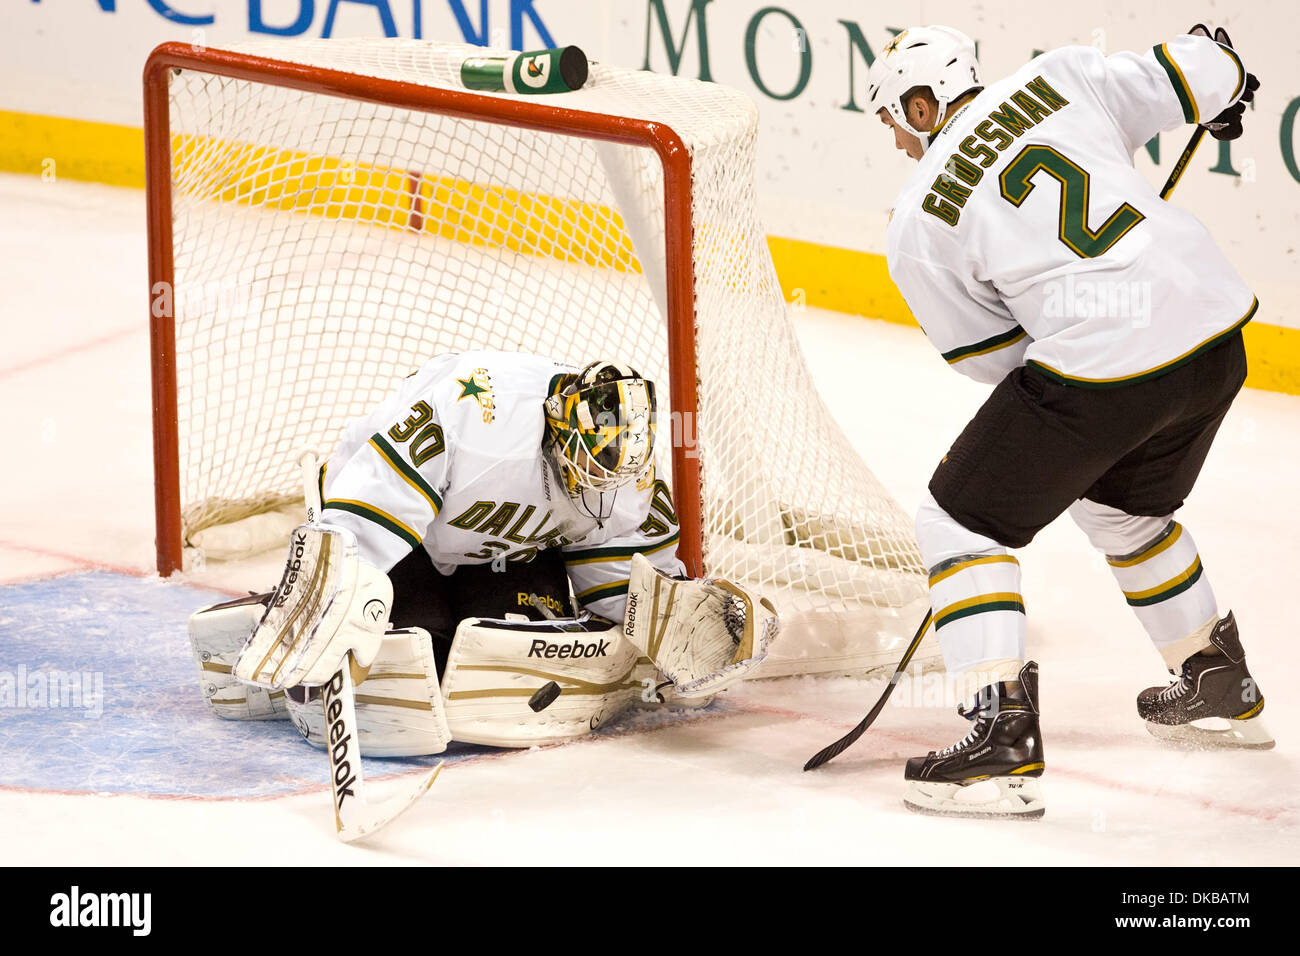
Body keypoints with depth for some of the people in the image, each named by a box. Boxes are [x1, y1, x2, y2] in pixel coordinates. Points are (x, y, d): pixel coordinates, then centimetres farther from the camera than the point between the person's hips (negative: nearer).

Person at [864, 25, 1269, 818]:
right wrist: (1221, 74, 33)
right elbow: (1198, 80, 9)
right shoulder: (1061, 77, 8)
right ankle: (1222, 686, 47)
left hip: (1100, 366, -7)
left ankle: (1003, 734, -5)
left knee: (960, 522, 8)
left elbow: (993, 356, 9)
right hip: (1216, 331, 7)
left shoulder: (919, 223, 1)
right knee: (1123, 506, 33)